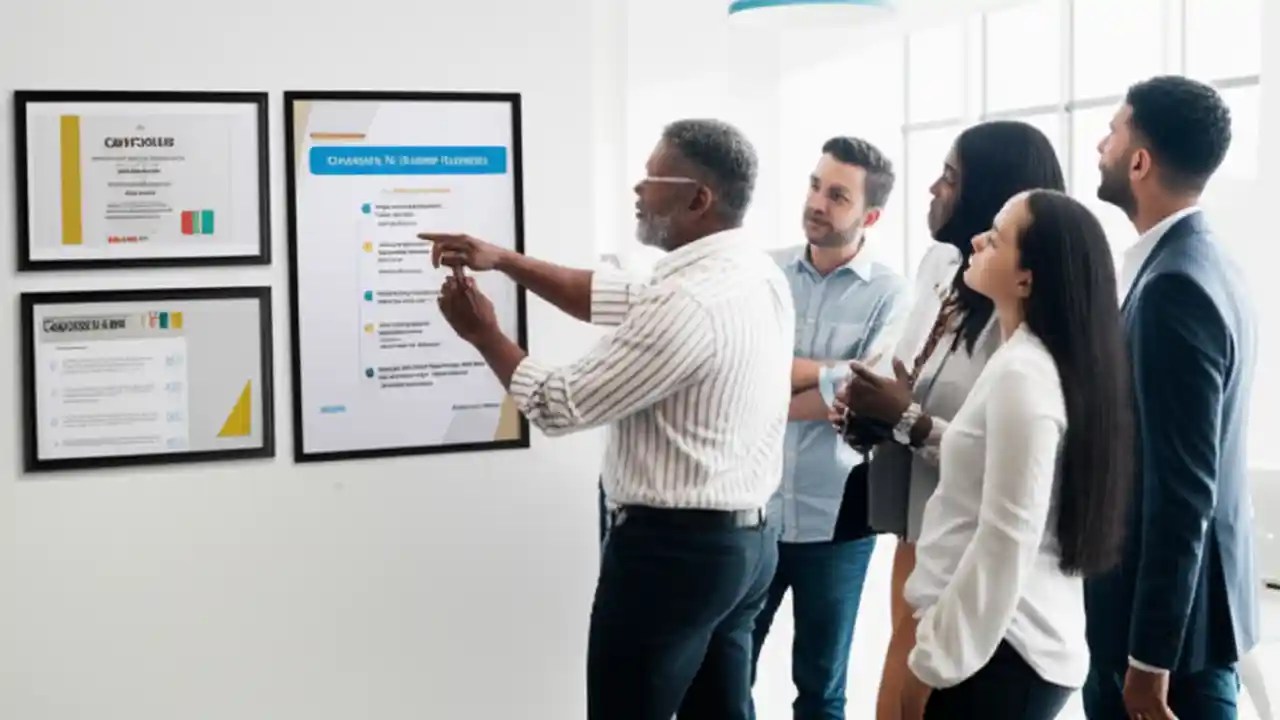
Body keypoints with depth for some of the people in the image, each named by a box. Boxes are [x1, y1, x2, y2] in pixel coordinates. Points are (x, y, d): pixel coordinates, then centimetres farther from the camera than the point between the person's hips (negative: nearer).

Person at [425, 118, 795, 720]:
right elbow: (615, 299, 17)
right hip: (747, 542, 9)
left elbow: (560, 406, -16)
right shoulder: (759, 276, 6)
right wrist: (503, 260, 13)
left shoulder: (688, 303, -24)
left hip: (669, 549, -9)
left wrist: (483, 334, -1)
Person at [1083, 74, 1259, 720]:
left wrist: (1150, 655, -21)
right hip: (1181, 598, 9)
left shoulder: (1175, 285, -22)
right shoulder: (1196, 263, 8)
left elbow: (1183, 490, -24)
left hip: (1170, 619, -9)